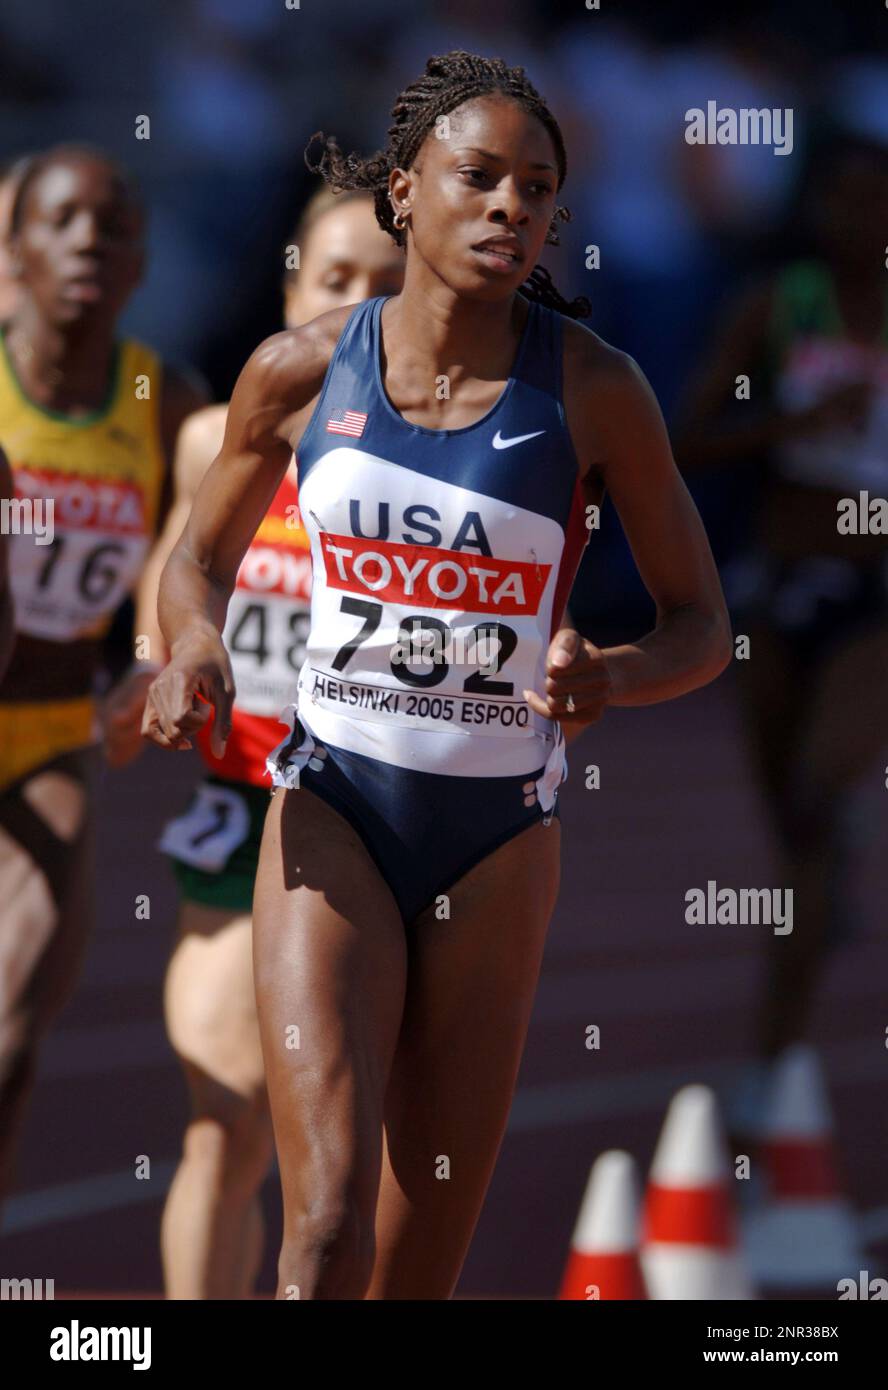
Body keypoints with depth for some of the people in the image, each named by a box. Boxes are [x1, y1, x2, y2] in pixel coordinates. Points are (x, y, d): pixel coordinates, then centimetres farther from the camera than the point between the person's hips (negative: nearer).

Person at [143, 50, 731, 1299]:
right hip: (331, 814, -1)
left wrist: (608, 681, -23)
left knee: (419, 1268, 6)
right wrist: (195, 654, -10)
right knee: (327, 1225, -18)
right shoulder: (301, 372, -3)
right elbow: (201, 560, 13)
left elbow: (701, 627, -1)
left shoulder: (592, 388, -6)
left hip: (498, 834, 1)